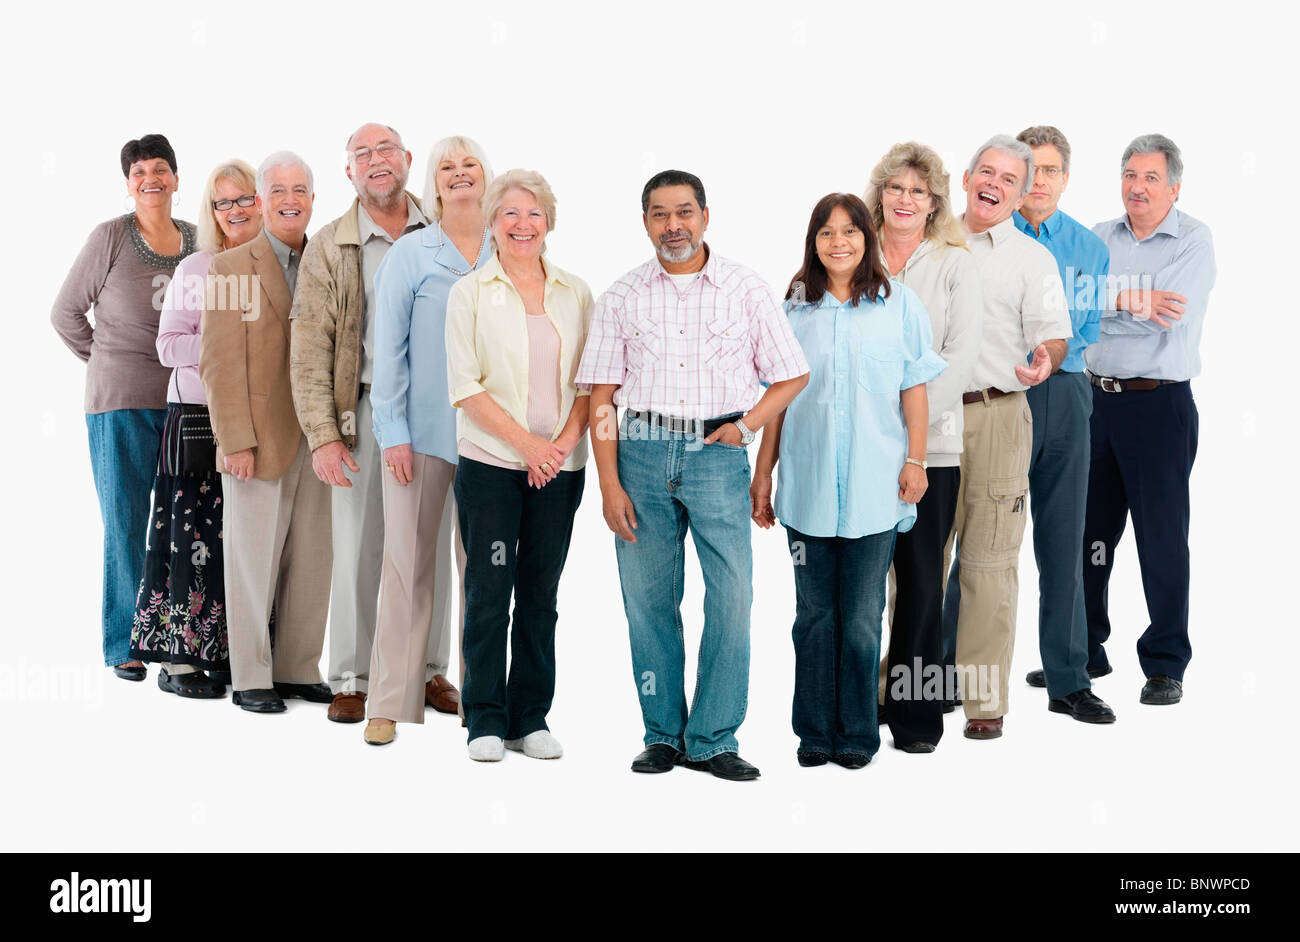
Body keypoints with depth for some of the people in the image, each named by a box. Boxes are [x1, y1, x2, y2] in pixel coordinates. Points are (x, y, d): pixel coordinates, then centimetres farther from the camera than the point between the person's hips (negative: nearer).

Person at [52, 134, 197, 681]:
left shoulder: (198, 241, 9)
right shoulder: (111, 237, -3)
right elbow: (66, 312, 5)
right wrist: (109, 363, 7)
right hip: (121, 404, -3)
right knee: (126, 524, 2)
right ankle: (124, 646, 13)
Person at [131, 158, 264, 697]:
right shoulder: (196, 270, 3)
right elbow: (169, 345, -3)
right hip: (198, 415, -3)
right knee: (194, 531, -4)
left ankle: (227, 652, 13)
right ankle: (177, 658, 3)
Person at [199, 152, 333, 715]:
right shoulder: (230, 269, -1)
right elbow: (220, 365, -6)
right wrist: (237, 441, -12)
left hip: (318, 440, 4)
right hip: (258, 442, -4)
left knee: (312, 562, 8)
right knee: (254, 562, 3)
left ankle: (299, 669, 20)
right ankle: (250, 679, 14)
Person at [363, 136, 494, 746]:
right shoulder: (410, 255, 1)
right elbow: (388, 348, -1)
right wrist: (393, 432, -7)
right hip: (422, 429, -2)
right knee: (408, 560, 0)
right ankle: (391, 701, 7)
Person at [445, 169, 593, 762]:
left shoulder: (576, 294, 10)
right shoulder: (470, 292, 2)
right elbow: (465, 385, -4)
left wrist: (564, 441, -8)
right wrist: (526, 442, -12)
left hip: (560, 467, 2)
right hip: (490, 463, -2)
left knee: (540, 595, 7)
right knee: (489, 591, 0)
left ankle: (531, 719, 16)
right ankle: (486, 722, 11)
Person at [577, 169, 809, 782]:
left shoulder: (746, 289, 7)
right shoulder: (622, 296, 9)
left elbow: (793, 375, 11)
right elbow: (601, 397, 6)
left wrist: (746, 423, -4)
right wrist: (609, 484, -2)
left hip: (718, 455, -1)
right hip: (642, 452, 1)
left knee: (731, 597, -7)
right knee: (648, 599, 4)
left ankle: (713, 740, 5)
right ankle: (663, 735, 17)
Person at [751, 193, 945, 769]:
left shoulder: (899, 304, 3)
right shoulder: (794, 309, 8)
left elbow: (914, 390, 5)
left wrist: (915, 460, -1)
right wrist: (762, 476, 8)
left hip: (874, 486, -1)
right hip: (807, 485, 2)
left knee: (862, 616, 1)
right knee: (814, 612, 7)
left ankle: (857, 733, 14)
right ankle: (815, 732, 18)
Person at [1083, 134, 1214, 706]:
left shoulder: (1194, 241, -3)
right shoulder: (1099, 238, 11)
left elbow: (1172, 315, -18)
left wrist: (1105, 298, -12)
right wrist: (1131, 300, -16)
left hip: (1160, 404, -4)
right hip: (1098, 398, 5)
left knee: (1163, 535, -1)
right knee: (1089, 529, 10)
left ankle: (1165, 665, 10)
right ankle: (1085, 650, 23)